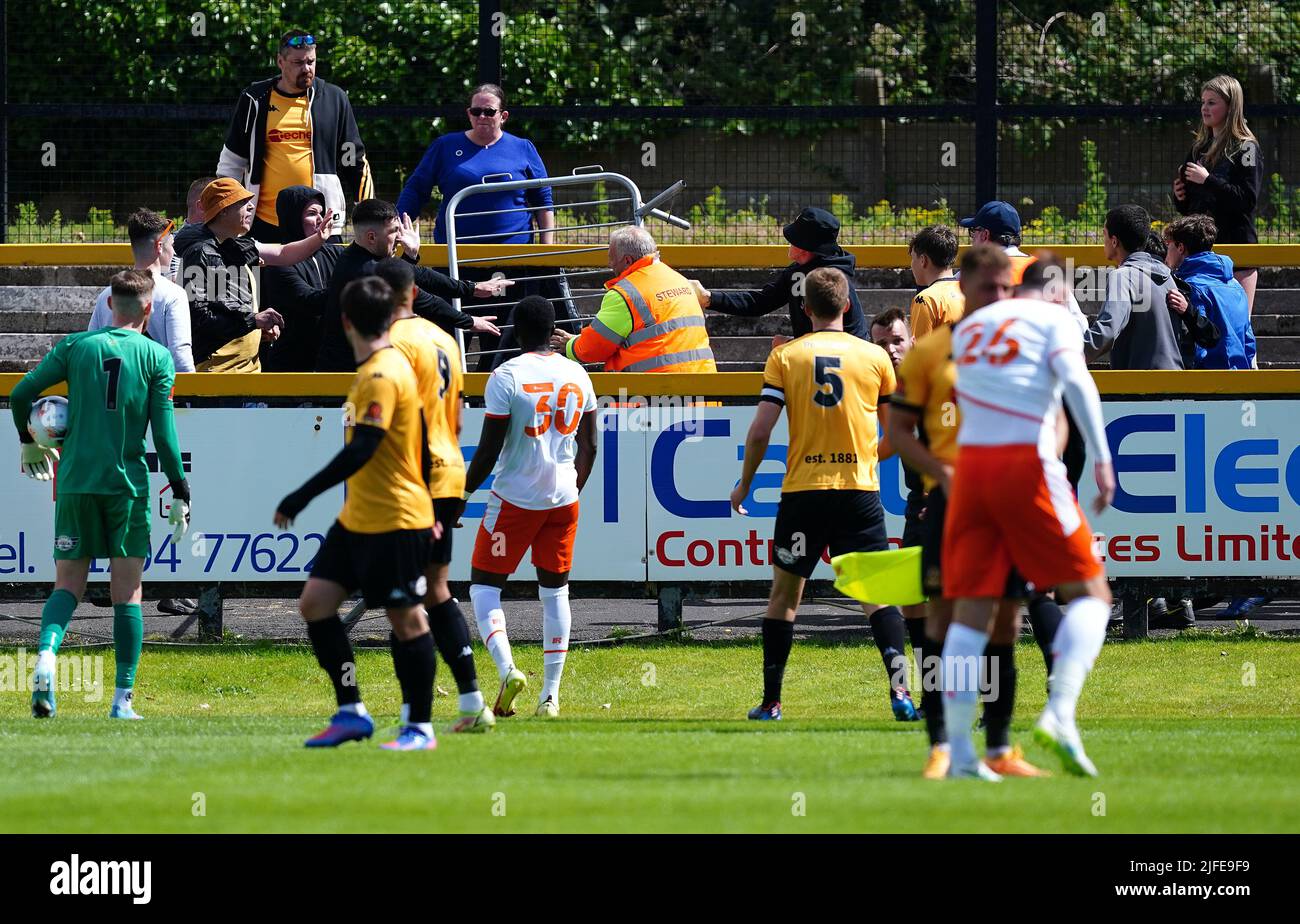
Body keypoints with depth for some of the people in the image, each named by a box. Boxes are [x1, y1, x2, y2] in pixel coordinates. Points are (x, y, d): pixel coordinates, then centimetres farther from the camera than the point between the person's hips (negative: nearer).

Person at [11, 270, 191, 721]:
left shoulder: (75, 346, 5)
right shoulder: (157, 357, 0)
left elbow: (20, 395, 4)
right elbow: (163, 433, -5)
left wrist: (29, 443, 22)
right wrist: (180, 492, 1)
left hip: (75, 481, 1)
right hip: (128, 482, -1)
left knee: (68, 583, 9)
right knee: (127, 592, 5)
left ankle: (46, 655, -20)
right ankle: (122, 698, 1)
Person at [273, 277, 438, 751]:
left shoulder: (381, 376, -18)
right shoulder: (374, 370, 12)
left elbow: (361, 450, -25)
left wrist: (303, 496, -24)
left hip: (397, 521, -10)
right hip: (358, 518, 10)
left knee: (406, 619, 0)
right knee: (315, 602, 4)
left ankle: (420, 727, 8)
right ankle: (351, 713, 8)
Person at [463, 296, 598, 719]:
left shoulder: (506, 377, -11)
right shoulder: (577, 375, 4)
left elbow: (488, 450, -11)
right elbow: (589, 447, 10)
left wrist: (461, 494, 1)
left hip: (515, 497, -5)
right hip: (563, 497, 5)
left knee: (484, 585, 5)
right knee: (555, 591, 13)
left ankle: (506, 668, -17)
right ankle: (551, 695, 10)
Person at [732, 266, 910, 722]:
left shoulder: (785, 356, 1)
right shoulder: (875, 356, 3)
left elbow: (760, 430, -4)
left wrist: (744, 483, 10)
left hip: (802, 491, 0)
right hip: (860, 490, 0)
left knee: (784, 594, 13)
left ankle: (771, 702, 14)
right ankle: (899, 689, -13)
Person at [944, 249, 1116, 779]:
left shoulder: (968, 328, 20)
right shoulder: (1055, 320, 4)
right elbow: (1076, 381, -11)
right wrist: (1101, 460, -16)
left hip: (970, 464, 5)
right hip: (1027, 463, -5)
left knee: (971, 610, 6)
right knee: (1089, 593, 6)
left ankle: (959, 751, -1)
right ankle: (1059, 714, -15)